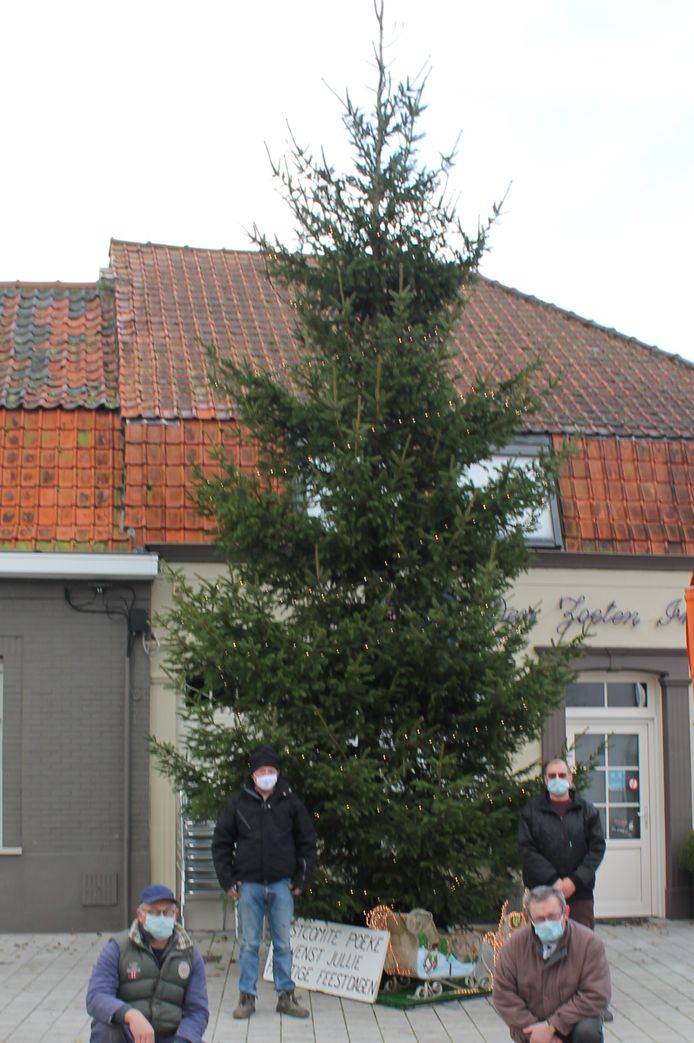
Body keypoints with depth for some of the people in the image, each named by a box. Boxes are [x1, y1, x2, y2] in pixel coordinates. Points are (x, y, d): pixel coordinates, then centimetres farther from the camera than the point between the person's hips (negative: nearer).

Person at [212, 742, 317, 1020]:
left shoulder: (291, 803, 3)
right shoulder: (238, 804, 1)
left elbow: (307, 841, 9)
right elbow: (221, 843, 7)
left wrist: (301, 879, 3)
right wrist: (227, 880, 0)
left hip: (281, 884, 1)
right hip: (249, 884, -1)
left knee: (283, 944, 6)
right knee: (249, 944, 4)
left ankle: (286, 996, 14)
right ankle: (247, 997, 11)